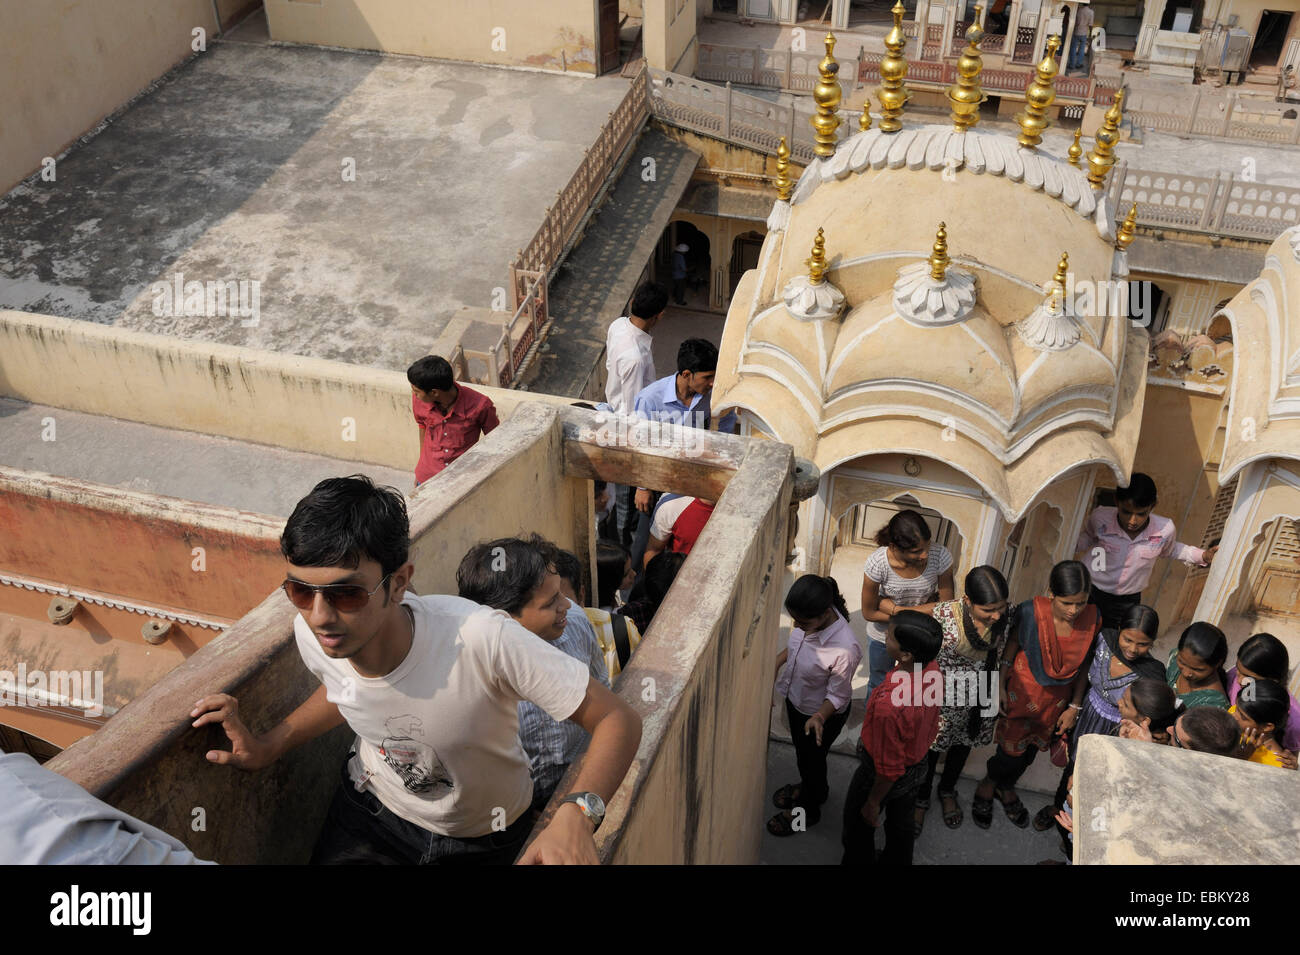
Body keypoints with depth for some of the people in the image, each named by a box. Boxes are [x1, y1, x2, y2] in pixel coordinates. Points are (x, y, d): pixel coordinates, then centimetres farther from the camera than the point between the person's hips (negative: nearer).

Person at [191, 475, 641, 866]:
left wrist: (575, 815, -52)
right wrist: (270, 745, -10)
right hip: (371, 808, 3)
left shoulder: (479, 640, -42)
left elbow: (619, 720, -35)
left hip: (482, 841, -2)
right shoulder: (312, 636, -24)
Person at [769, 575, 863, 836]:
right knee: (802, 751, 31)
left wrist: (819, 717, -39)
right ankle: (813, 788, 62)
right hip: (796, 700, 6)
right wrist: (777, 662, 1)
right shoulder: (810, 619, -22)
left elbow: (837, 697, -26)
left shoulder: (844, 650, -42)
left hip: (822, 716, -6)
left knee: (811, 758, 22)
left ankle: (808, 810, 51)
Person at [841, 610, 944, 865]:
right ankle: (898, 861, 56)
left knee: (859, 826, 24)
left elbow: (888, 769, -29)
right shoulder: (931, 668, -22)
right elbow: (932, 723, -1)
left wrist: (873, 803, -12)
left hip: (883, 777, -6)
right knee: (901, 822, 32)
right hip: (918, 763, 6)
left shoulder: (888, 706, -45)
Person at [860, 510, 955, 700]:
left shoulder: (940, 556, -30)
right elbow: (869, 613, -19)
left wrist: (894, 608, -27)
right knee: (879, 686, 25)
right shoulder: (877, 563, -33)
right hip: (884, 637, -1)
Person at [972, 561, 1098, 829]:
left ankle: (1006, 788, 53)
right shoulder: (1031, 612, -28)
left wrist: (1074, 706, 1)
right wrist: (1001, 688, -9)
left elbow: (1084, 665, -3)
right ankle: (987, 785, 41)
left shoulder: (1092, 618, -17)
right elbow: (1010, 649, -12)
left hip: (1057, 700, 4)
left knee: (1030, 751, 22)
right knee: (1012, 751, 7)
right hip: (1022, 692, -4)